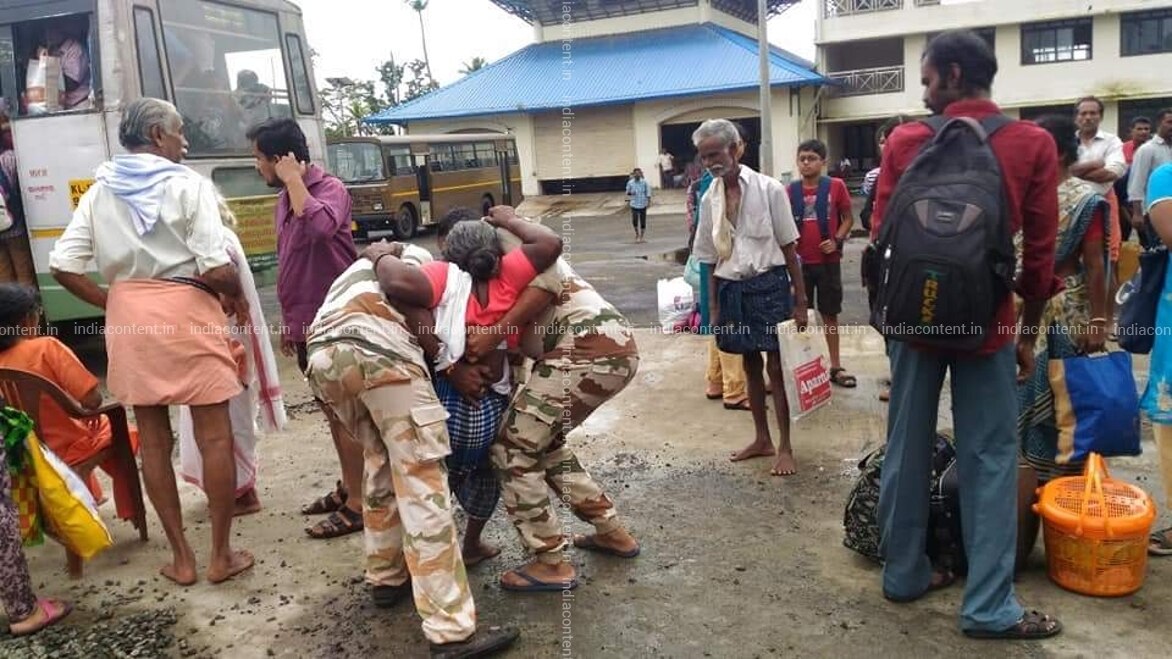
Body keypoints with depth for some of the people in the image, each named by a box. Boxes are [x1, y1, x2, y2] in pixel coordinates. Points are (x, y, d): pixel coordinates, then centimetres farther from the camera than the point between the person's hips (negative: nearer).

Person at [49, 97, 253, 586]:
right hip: (187, 310, -5)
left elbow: (63, 265, 1)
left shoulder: (100, 191, 8)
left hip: (128, 316, 5)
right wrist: (237, 296, 4)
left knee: (153, 439, 13)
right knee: (214, 436, 5)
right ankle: (221, 555, 13)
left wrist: (111, 304, 13)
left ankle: (181, 557, 22)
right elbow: (216, 268, -16)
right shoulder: (188, 185, -7)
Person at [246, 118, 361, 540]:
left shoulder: (329, 189, -13)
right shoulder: (285, 199, 13)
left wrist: (294, 179, -22)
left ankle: (357, 504, 6)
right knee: (333, 409, 17)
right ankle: (347, 486, 30)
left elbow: (321, 226, -37)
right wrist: (289, 322, 20)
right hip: (306, 325, 9)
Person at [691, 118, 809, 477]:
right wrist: (713, 307, 8)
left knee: (776, 367, 1)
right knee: (750, 366, 15)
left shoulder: (768, 189, -9)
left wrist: (800, 301, -6)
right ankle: (762, 439, 29)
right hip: (732, 288, 4)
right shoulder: (709, 199, 3)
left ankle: (784, 447, 14)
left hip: (768, 283, -4)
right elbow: (712, 258, 9)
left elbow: (789, 247, -6)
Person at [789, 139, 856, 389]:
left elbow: (848, 218, 2)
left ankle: (836, 367, 18)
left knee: (830, 314, 9)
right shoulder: (791, 190, 0)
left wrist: (837, 240, -13)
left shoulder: (836, 186, -4)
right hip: (799, 261, 1)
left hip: (828, 260, -1)